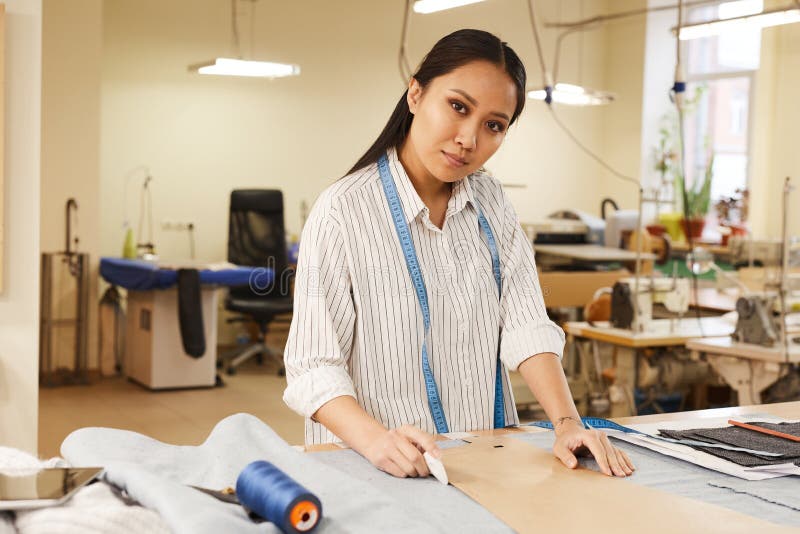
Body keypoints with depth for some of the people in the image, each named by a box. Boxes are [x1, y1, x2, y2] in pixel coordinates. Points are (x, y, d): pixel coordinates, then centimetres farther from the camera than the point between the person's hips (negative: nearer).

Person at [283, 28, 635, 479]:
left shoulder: (492, 204, 9)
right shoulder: (344, 210, -8)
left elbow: (525, 327, 1)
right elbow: (314, 365, -13)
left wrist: (568, 423, -15)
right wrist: (375, 440, -29)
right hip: (389, 472, -3)